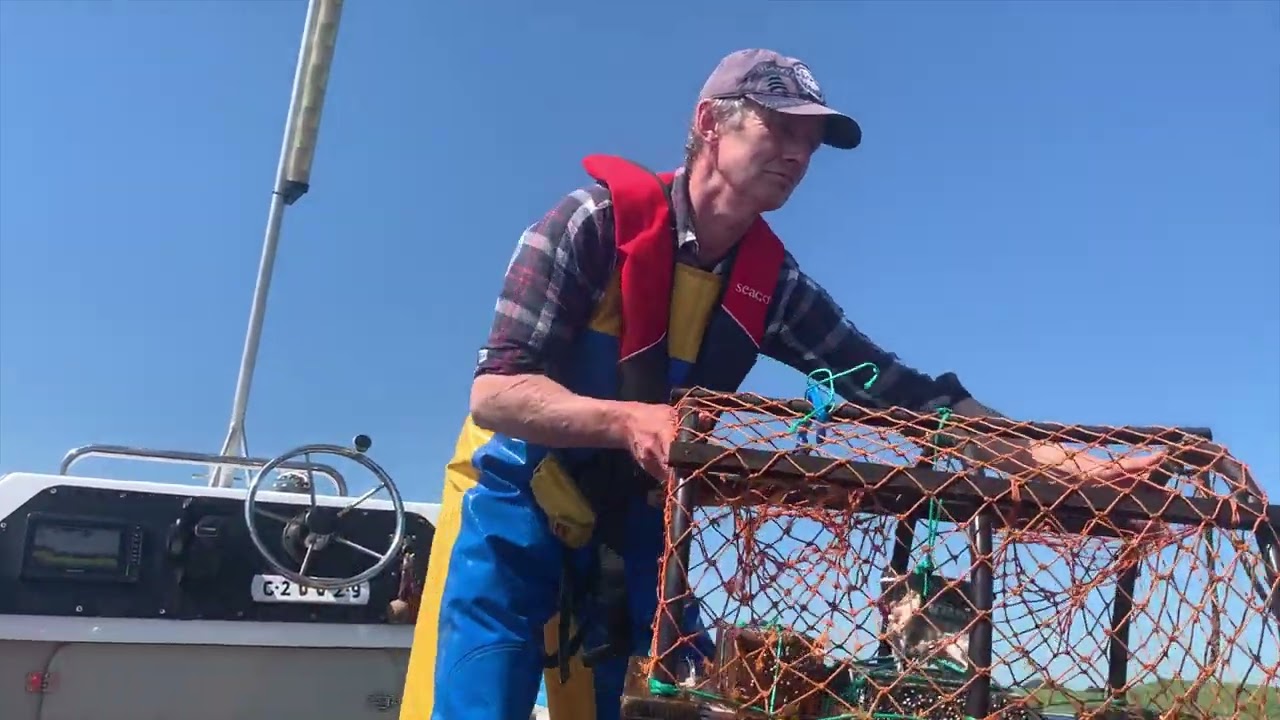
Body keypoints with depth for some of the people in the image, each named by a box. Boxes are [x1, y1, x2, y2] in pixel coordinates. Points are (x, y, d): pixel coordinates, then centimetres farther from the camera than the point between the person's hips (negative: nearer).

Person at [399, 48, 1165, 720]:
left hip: (635, 530, 5)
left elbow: (898, 388, -7)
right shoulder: (598, 220, -19)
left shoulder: (772, 283, -5)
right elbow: (494, 393, -24)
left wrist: (1051, 455, -17)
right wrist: (628, 421, -41)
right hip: (515, 514, -4)